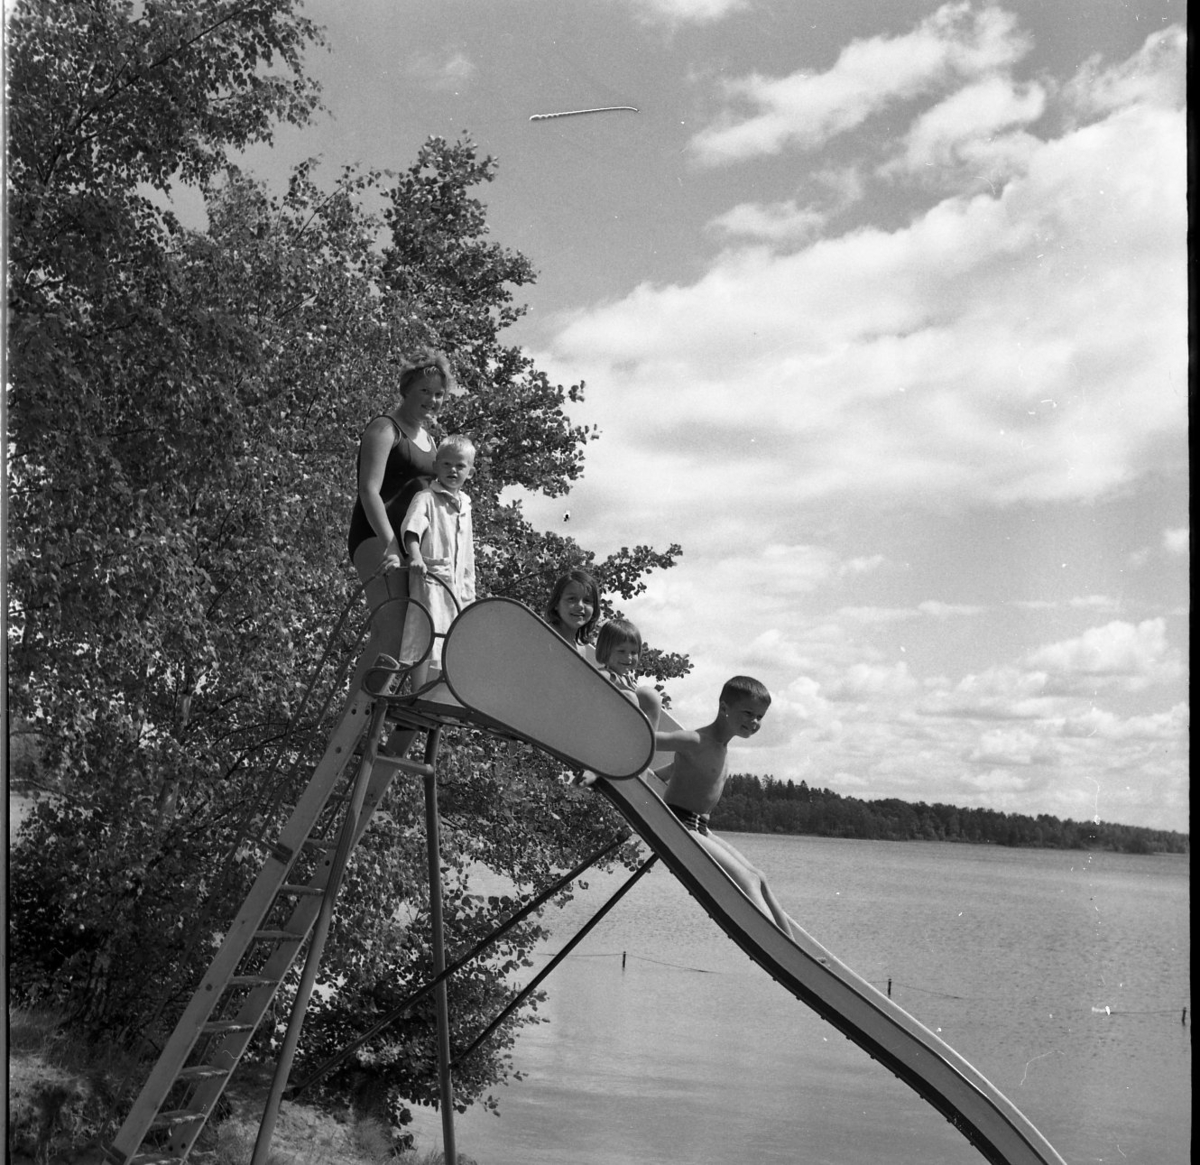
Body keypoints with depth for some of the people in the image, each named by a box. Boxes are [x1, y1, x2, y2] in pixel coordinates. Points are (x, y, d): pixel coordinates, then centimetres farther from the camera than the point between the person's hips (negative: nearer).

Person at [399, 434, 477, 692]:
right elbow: (412, 528, -21)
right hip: (430, 578, -7)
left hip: (457, 584, 7)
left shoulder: (465, 505, 17)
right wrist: (415, 557, -39)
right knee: (424, 641, -11)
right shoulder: (426, 498, -4)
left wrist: (469, 591, 21)